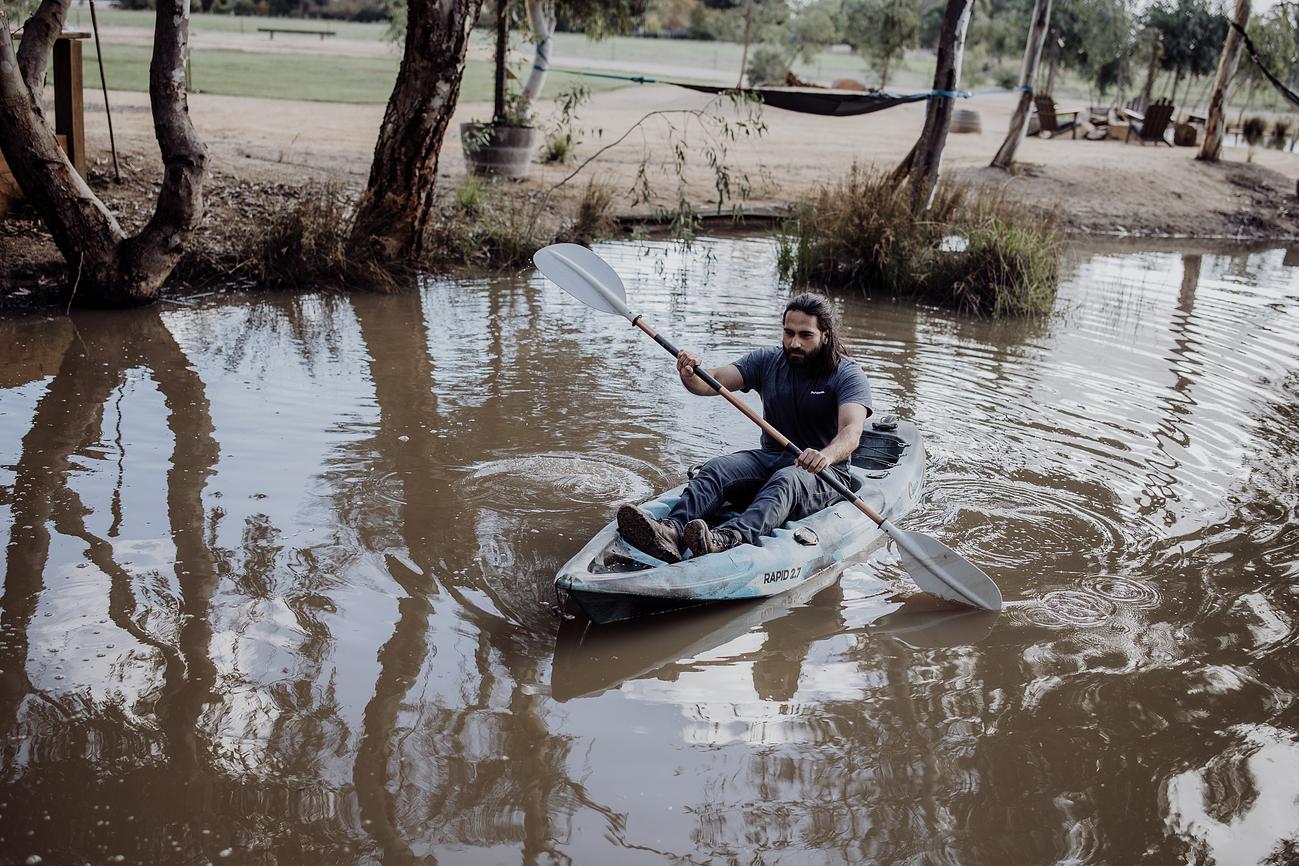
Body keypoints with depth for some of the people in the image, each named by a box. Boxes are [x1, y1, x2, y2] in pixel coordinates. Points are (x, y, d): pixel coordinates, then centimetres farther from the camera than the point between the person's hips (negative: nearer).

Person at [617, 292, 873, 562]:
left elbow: (851, 432, -26)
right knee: (717, 469, -25)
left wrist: (826, 455, -48)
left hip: (825, 474, -4)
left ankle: (729, 539, -65)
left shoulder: (848, 374, -9)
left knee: (785, 480, -38)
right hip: (770, 458, 4)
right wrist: (690, 376, -31)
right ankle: (671, 532, -53)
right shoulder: (768, 361, 5)